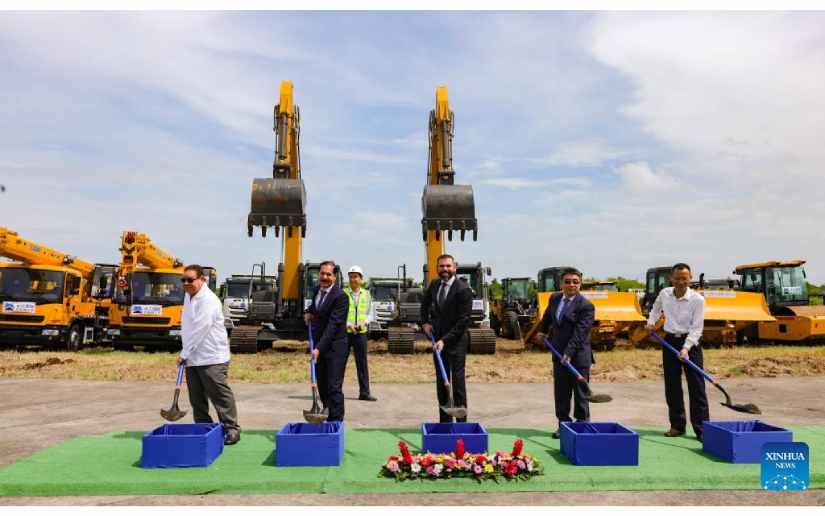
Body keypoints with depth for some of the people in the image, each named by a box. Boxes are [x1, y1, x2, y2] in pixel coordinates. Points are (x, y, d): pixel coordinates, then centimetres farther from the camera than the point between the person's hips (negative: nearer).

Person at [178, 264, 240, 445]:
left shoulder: (209, 300, -17)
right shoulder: (188, 296, 13)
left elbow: (200, 330, -20)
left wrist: (184, 353, -14)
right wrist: (185, 353, 16)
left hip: (212, 357, -9)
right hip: (192, 358, 9)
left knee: (221, 395, -4)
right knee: (197, 398, 12)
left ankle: (231, 429, 4)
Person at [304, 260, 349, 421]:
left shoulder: (340, 296, -17)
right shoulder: (318, 289, 9)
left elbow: (333, 324, -22)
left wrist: (319, 348, -27)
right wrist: (309, 312, 8)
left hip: (335, 348, -8)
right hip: (319, 345, 8)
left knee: (334, 387, -7)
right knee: (322, 387, 13)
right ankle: (327, 420, 25)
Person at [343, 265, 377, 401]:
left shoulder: (366, 294, 9)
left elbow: (370, 313, 11)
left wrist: (364, 322, -9)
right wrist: (348, 324, -17)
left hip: (361, 333, 2)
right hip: (344, 332, -2)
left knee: (362, 363, 3)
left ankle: (364, 392, 9)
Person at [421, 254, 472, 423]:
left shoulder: (463, 289, -14)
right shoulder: (434, 284, 6)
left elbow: (463, 320, -16)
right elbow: (425, 303, 25)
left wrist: (445, 340, -19)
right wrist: (425, 322, 9)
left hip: (456, 342, -6)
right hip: (438, 340, 6)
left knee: (457, 382, -5)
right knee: (441, 382, 10)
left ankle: (461, 422, 2)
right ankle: (445, 421, 18)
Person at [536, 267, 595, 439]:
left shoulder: (586, 305, -14)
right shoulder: (555, 298, 6)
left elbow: (580, 332, -21)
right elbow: (547, 315, 29)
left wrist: (569, 353, -27)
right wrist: (543, 330, 26)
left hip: (579, 355, -6)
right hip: (559, 354, 6)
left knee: (580, 393, 4)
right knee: (561, 392, 10)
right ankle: (563, 424, 19)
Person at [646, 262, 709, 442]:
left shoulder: (697, 299, -12)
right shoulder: (664, 294, 0)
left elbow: (697, 328, -14)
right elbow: (656, 308, 24)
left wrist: (686, 348, -24)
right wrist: (651, 322, 8)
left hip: (690, 342, -4)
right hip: (670, 341, 4)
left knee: (696, 388, -5)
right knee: (672, 386, 8)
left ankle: (702, 428, 0)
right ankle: (677, 425, 18)